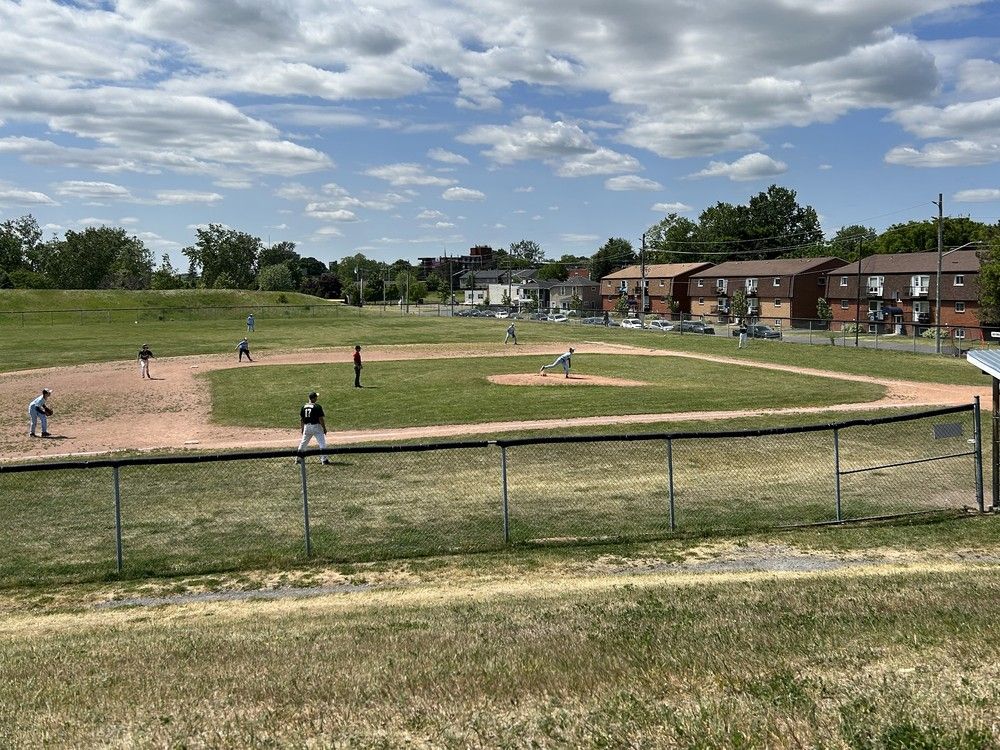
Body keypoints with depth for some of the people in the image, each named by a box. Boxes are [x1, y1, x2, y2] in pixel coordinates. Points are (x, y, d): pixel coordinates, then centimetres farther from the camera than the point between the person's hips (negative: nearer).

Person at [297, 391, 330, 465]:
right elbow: (321, 419, -13)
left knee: (303, 443, 17)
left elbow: (301, 419, 7)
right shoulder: (317, 407, -13)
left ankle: (298, 459, 22)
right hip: (316, 426, -5)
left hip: (306, 427, 6)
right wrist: (324, 428, -4)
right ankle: (324, 459, -4)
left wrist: (302, 428, 18)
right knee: (322, 443, 0)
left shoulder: (304, 406, 3)